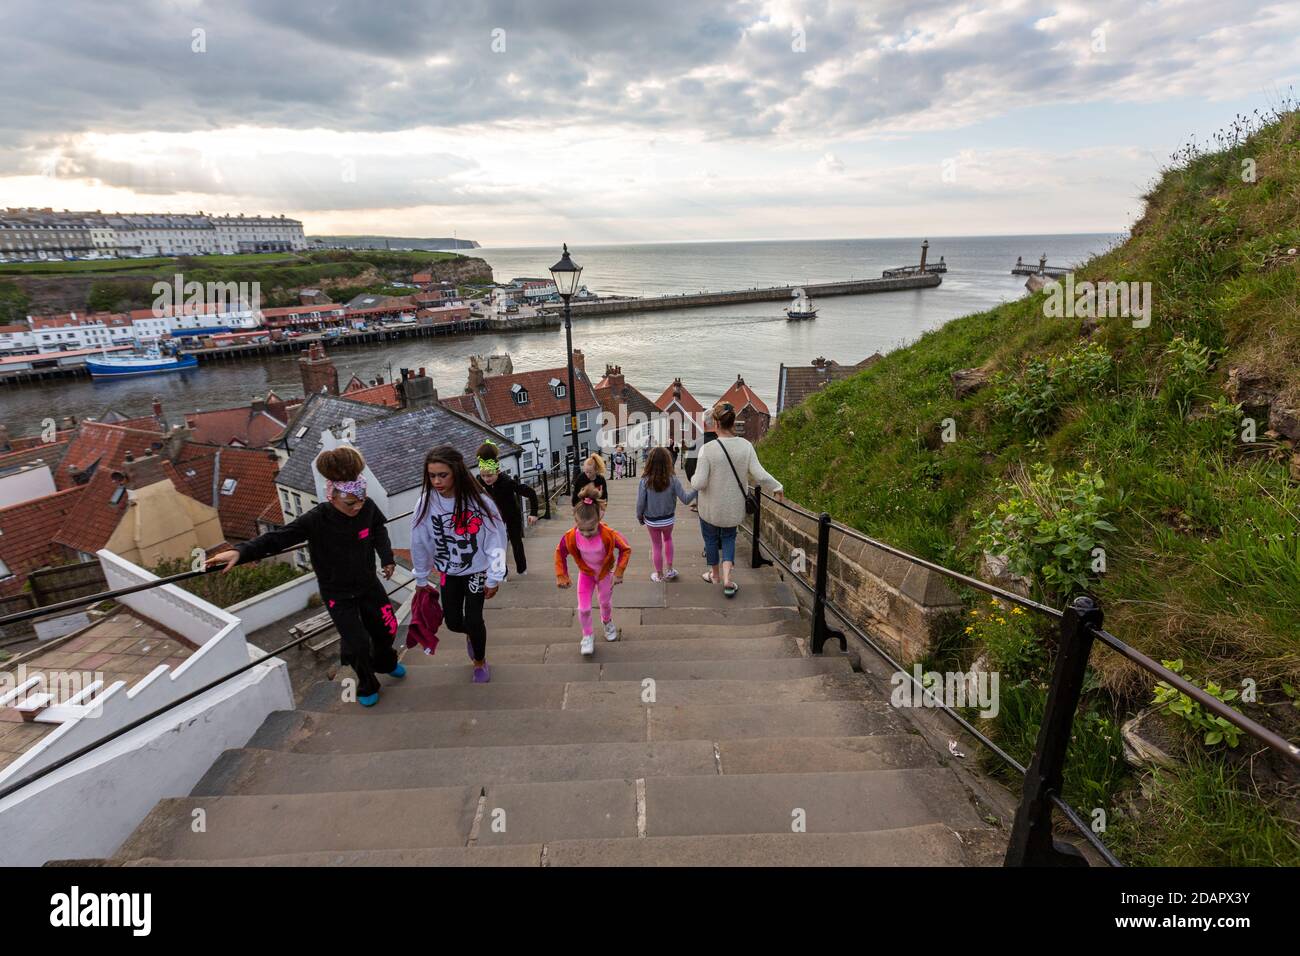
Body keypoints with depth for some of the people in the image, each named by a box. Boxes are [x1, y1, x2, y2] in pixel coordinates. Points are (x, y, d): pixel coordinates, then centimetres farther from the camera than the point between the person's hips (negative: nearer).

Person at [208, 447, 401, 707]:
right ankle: (367, 686, 30)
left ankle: (385, 663, 53)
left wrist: (386, 556, 3)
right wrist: (241, 551, -46)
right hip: (337, 594, -3)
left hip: (368, 584, 4)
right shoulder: (316, 520, -28)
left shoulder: (367, 508, -18)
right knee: (358, 643, -2)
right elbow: (277, 538, -32)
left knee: (386, 629, 17)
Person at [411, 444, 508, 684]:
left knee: (473, 619, -6)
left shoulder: (478, 500, -23)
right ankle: (471, 634, 45)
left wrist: (494, 578, -13)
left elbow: (495, 539, -16)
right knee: (453, 622, 6)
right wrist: (421, 578, 6)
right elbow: (420, 543, -3)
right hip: (448, 572, 3)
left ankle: (480, 661, 25)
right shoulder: (426, 502, -16)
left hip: (477, 569, -2)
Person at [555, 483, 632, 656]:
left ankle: (607, 622, 55)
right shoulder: (570, 537, -32)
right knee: (583, 608, 0)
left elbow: (626, 549, -21)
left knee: (606, 602, 21)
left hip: (605, 572, 0)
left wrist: (619, 572, -22)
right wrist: (561, 576, -11)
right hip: (585, 574, 0)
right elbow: (560, 553, -11)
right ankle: (587, 636, 28)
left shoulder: (609, 534, -37)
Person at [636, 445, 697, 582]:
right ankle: (669, 569, 33)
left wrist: (639, 517, 1)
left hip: (651, 521, -1)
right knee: (668, 539, 30)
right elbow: (685, 499, -16)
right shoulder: (672, 480, -20)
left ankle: (659, 575, 33)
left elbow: (640, 503, -17)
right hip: (668, 519, 1)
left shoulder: (645, 481, -22)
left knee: (656, 546, 18)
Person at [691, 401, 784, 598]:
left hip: (711, 507, -3)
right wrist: (777, 487, 5)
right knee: (728, 538, 24)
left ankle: (715, 575, 39)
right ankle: (726, 577, 9)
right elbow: (760, 475, -12)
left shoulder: (708, 449, -22)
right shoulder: (745, 446, -12)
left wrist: (693, 479, 2)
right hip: (734, 507, 3)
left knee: (711, 539, 21)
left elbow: (699, 483, -21)